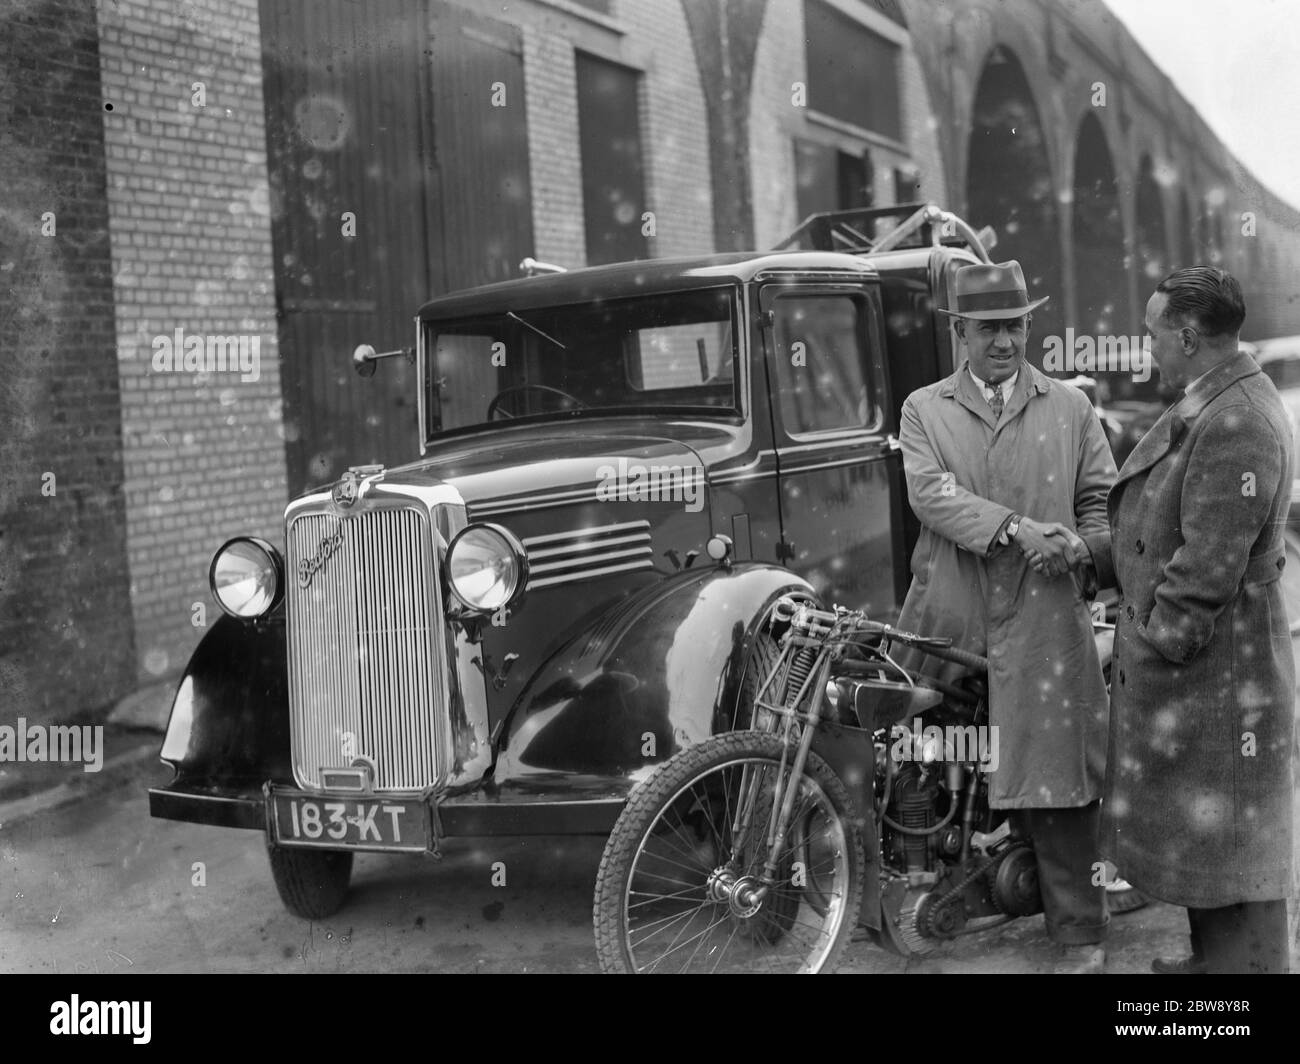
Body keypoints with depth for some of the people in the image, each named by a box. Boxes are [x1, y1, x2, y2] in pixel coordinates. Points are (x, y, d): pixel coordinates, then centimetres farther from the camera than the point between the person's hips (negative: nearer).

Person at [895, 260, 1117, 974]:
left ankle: (1079, 937, 7)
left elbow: (1103, 500, 13)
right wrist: (1015, 527, -20)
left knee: (1054, 780, -2)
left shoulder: (1071, 408, 12)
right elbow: (929, 494, -8)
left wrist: (1075, 547, -8)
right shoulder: (923, 409, 8)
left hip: (1043, 618, 0)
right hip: (948, 614, 1)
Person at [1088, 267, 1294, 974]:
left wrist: (1157, 643, -18)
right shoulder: (1205, 410, 11)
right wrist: (1100, 566, 16)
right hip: (1179, 662, 10)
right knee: (1194, 820, 21)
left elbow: (1209, 563, -25)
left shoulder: (1237, 425, -23)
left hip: (1211, 664, -10)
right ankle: (1214, 957, 36)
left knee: (1228, 832, 2)